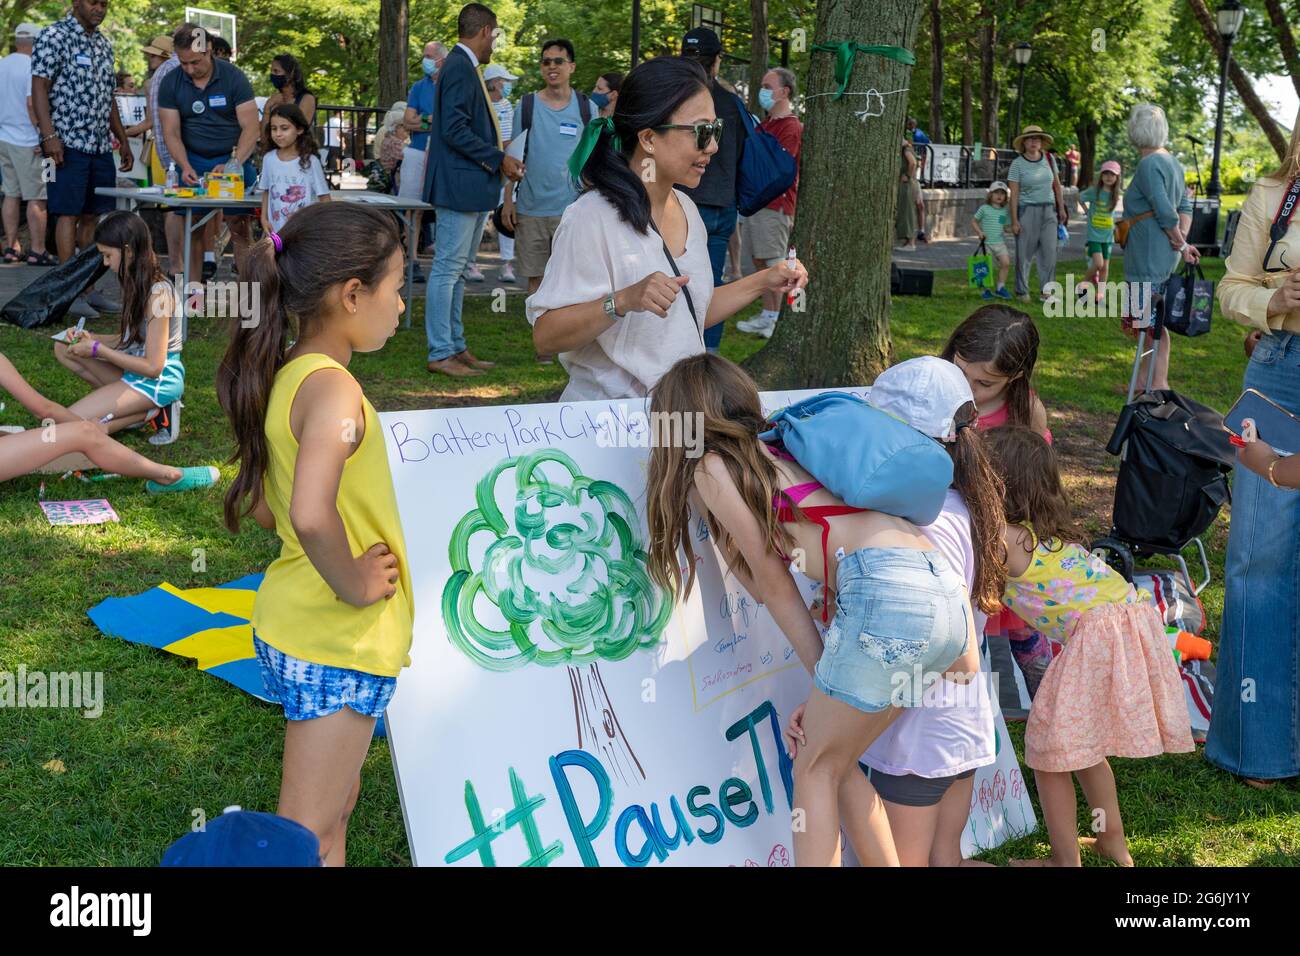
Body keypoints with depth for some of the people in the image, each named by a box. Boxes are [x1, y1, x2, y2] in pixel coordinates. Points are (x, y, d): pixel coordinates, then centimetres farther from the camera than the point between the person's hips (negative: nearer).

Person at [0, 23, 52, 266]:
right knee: (36, 198, -2)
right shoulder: (32, 67, -14)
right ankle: (37, 251, -2)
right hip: (27, 142, -8)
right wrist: (44, 136, -17)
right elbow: (32, 103, -22)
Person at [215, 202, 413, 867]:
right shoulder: (334, 389, -23)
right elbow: (311, 513, -39)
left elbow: (259, 502, 17)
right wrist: (352, 582, -23)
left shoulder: (287, 377, 6)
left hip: (290, 624, 9)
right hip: (337, 643, -9)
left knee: (336, 804, 25)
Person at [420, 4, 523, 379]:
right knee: (447, 269, -5)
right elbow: (455, 129, -21)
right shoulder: (460, 68, -15)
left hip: (471, 188, 11)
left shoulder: (463, 67, 15)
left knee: (455, 270, 14)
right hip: (459, 185, -11)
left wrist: (498, 156, 13)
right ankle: (440, 353, -1)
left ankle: (456, 347, 21)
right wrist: (498, 159, -16)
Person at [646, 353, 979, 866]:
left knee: (815, 769, 8)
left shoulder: (711, 468, 6)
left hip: (888, 591, -7)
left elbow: (775, 585, 9)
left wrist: (823, 680, 13)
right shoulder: (773, 454, 29)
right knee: (837, 763, 20)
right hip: (946, 590, 7)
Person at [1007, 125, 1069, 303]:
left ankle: (1045, 291, 7)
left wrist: (1061, 208, 13)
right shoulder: (1017, 164, -4)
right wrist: (1014, 220, -11)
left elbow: (1057, 185, 15)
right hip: (1027, 210, -3)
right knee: (1024, 253, 1)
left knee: (1049, 252, -1)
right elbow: (1014, 194, -6)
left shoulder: (1049, 159, 7)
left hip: (1048, 211, 3)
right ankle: (1022, 291, 11)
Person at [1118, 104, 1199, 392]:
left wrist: (1181, 245, -7)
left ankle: (1159, 384, 1)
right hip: (1164, 258, 9)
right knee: (1152, 320, 15)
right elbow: (1185, 207, 14)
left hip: (1148, 258, -9)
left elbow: (1167, 213, -20)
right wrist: (1182, 241, 4)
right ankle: (1144, 380, 23)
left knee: (1151, 321, -4)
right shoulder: (1171, 162, 12)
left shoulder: (1149, 165, -16)